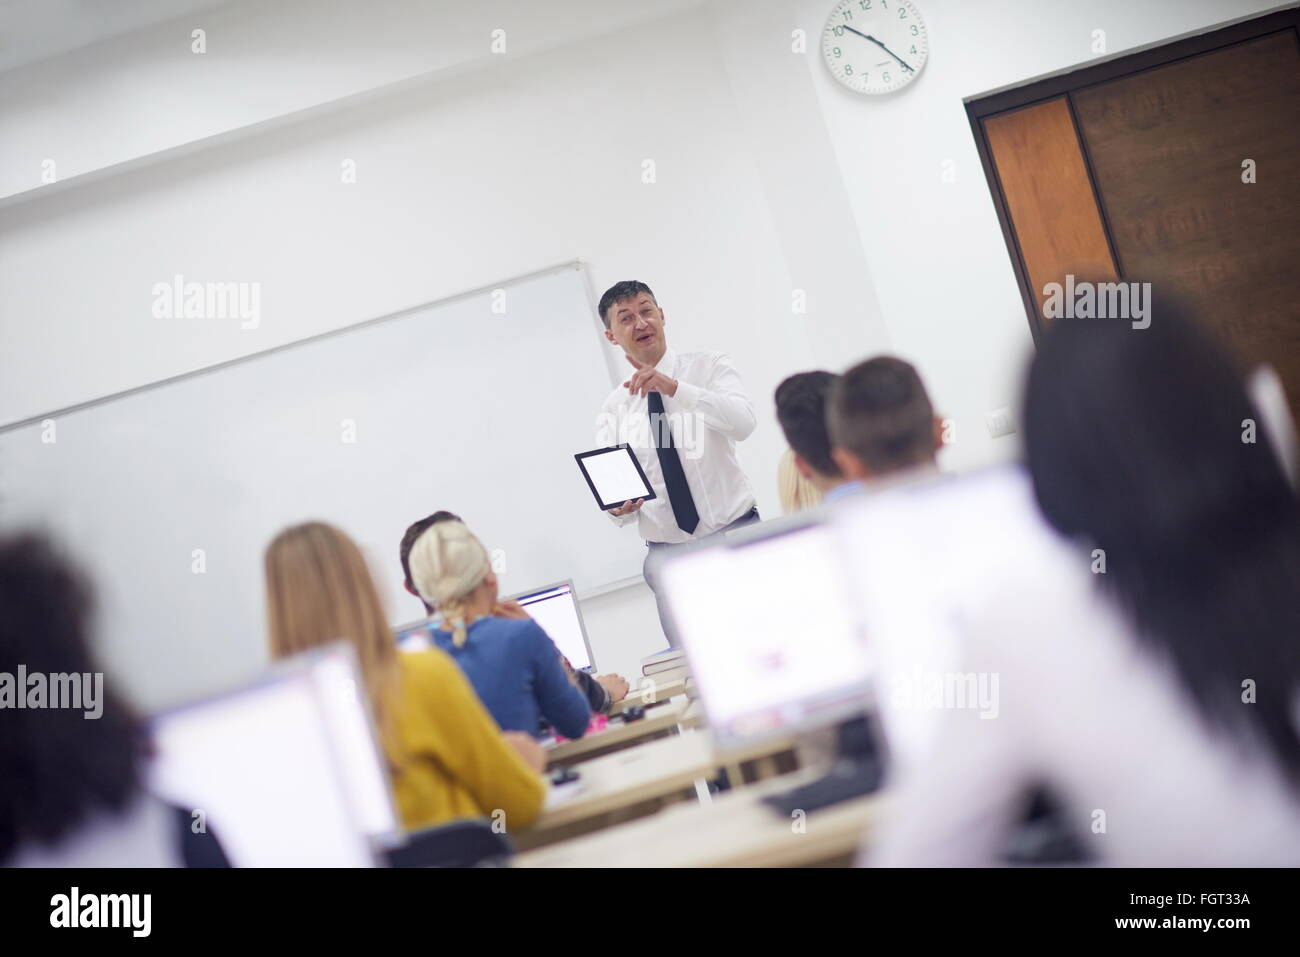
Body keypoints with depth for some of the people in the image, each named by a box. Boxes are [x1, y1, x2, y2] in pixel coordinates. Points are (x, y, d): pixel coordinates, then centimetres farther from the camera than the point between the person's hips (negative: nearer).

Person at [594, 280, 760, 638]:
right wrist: (618, 509, -16)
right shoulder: (612, 410, 7)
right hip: (668, 550, 2)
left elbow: (742, 423, -19)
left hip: (735, 532, -2)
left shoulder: (709, 367, 1)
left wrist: (674, 388, -29)